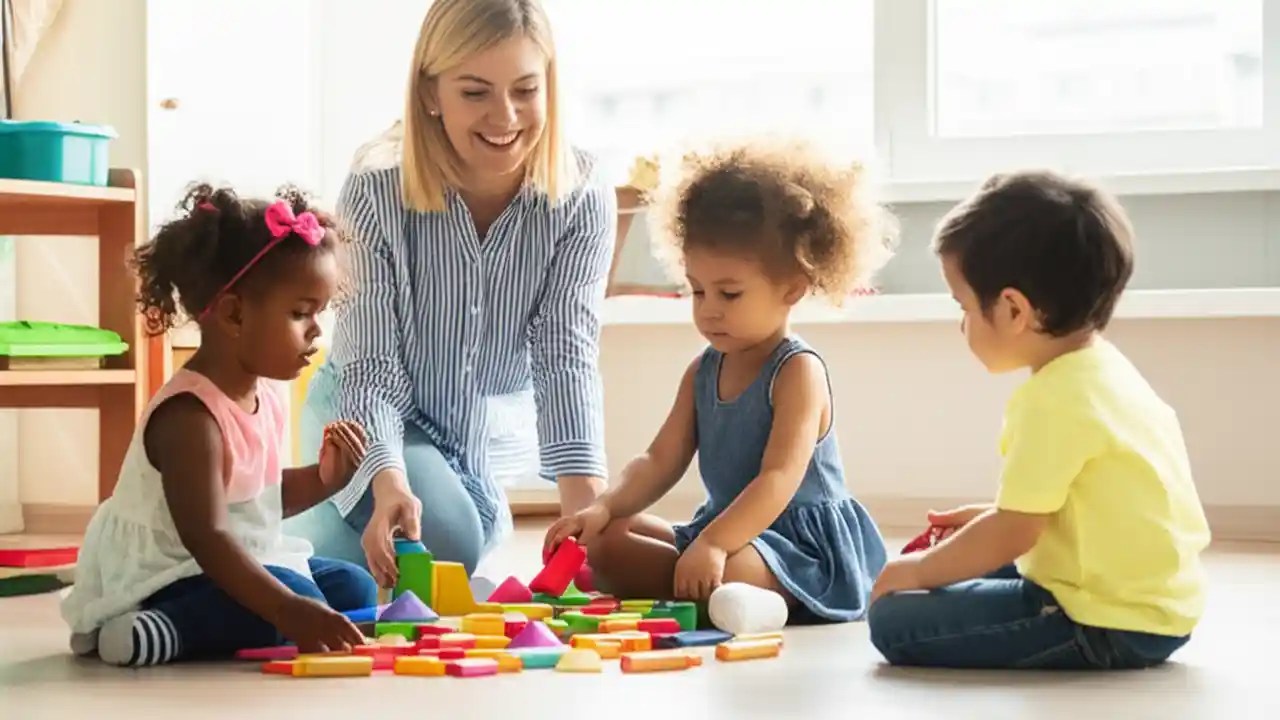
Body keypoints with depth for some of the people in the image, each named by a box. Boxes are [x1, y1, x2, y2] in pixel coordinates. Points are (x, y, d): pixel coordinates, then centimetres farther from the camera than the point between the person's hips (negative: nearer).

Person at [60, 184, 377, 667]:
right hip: (162, 580, -11)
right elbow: (204, 536, -32)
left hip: (233, 562, 11)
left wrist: (323, 478, -1)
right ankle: (155, 633, -29)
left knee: (353, 588, 11)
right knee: (302, 603, -27)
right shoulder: (189, 416, -25)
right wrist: (289, 611, -39)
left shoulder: (259, 396, 5)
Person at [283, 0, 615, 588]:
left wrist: (584, 500, -43)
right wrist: (390, 483, -47)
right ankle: (304, 534, 6)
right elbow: (372, 364, -27)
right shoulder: (376, 192, -26)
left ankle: (328, 526, 37)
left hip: (493, 429, 4)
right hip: (368, 418, -4)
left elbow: (568, 359, -26)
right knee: (444, 541, -25)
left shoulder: (582, 201, -21)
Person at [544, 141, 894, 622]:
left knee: (725, 577, -38)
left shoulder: (798, 371, -16)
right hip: (721, 528, 8)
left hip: (802, 544, -8)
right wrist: (603, 508, -17)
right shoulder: (703, 371, 9)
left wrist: (713, 544, -40)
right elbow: (661, 461, 3)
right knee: (607, 543, 4)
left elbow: (780, 477, -27)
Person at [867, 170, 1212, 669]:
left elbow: (1013, 534, -18)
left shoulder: (1053, 401, -21)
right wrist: (987, 518, 20)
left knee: (894, 621, -15)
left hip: (1111, 625, -10)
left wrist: (919, 570, -5)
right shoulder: (1102, 368, 9)